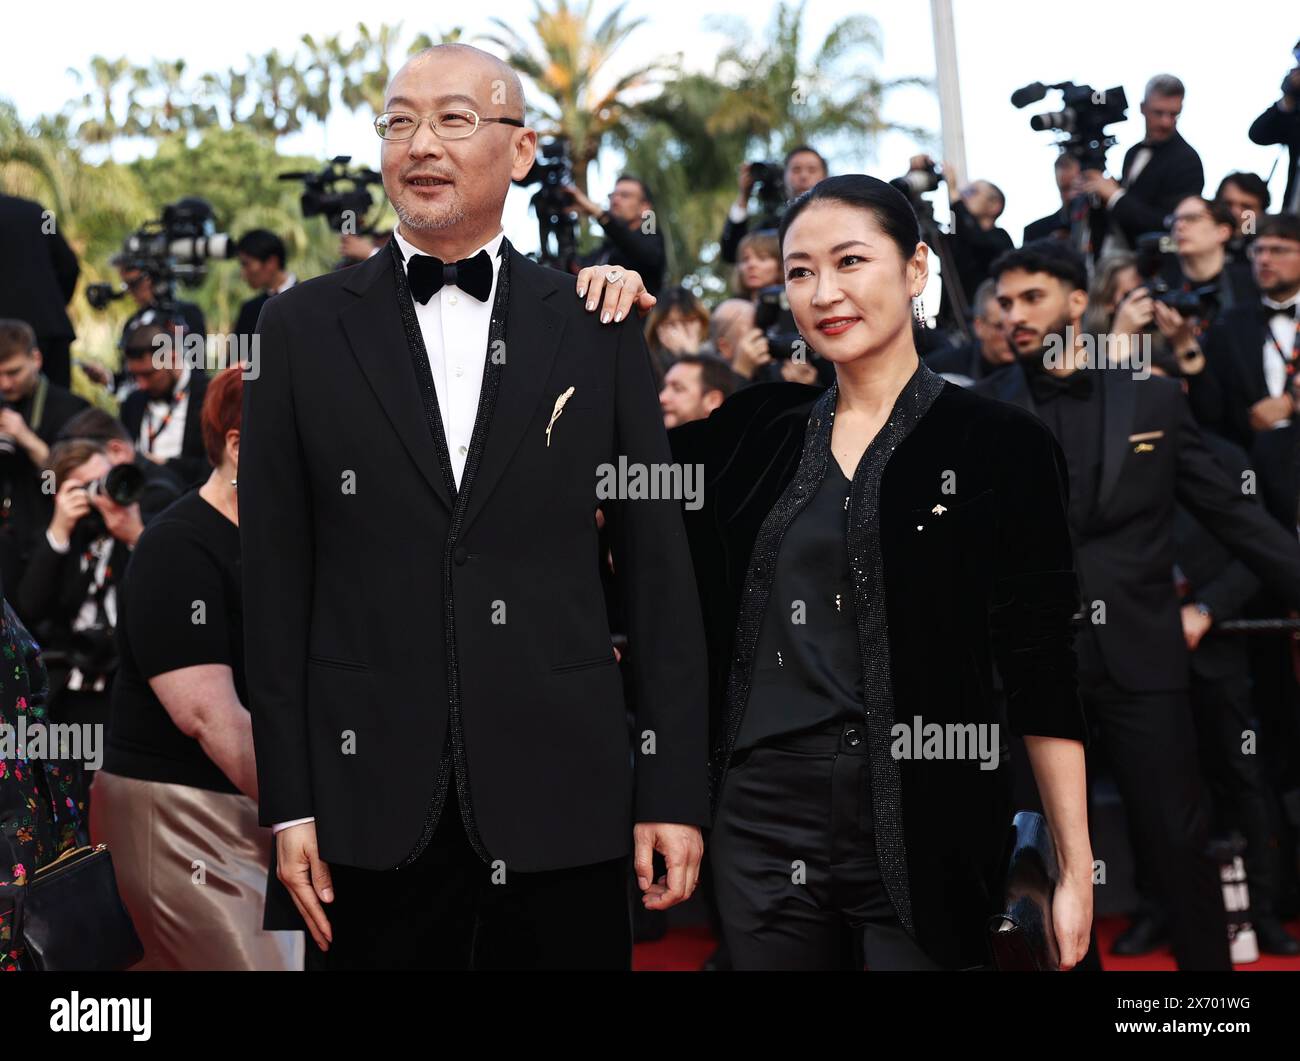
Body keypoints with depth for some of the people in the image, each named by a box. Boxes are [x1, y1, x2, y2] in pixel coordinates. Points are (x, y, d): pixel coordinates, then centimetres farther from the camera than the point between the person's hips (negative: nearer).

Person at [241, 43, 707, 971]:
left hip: (564, 796, 0)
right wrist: (288, 801, -2)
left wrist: (674, 789, 0)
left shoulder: (600, 329, 4)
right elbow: (276, 577, 3)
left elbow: (659, 569, 4)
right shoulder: (303, 328, 4)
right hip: (374, 805, 0)